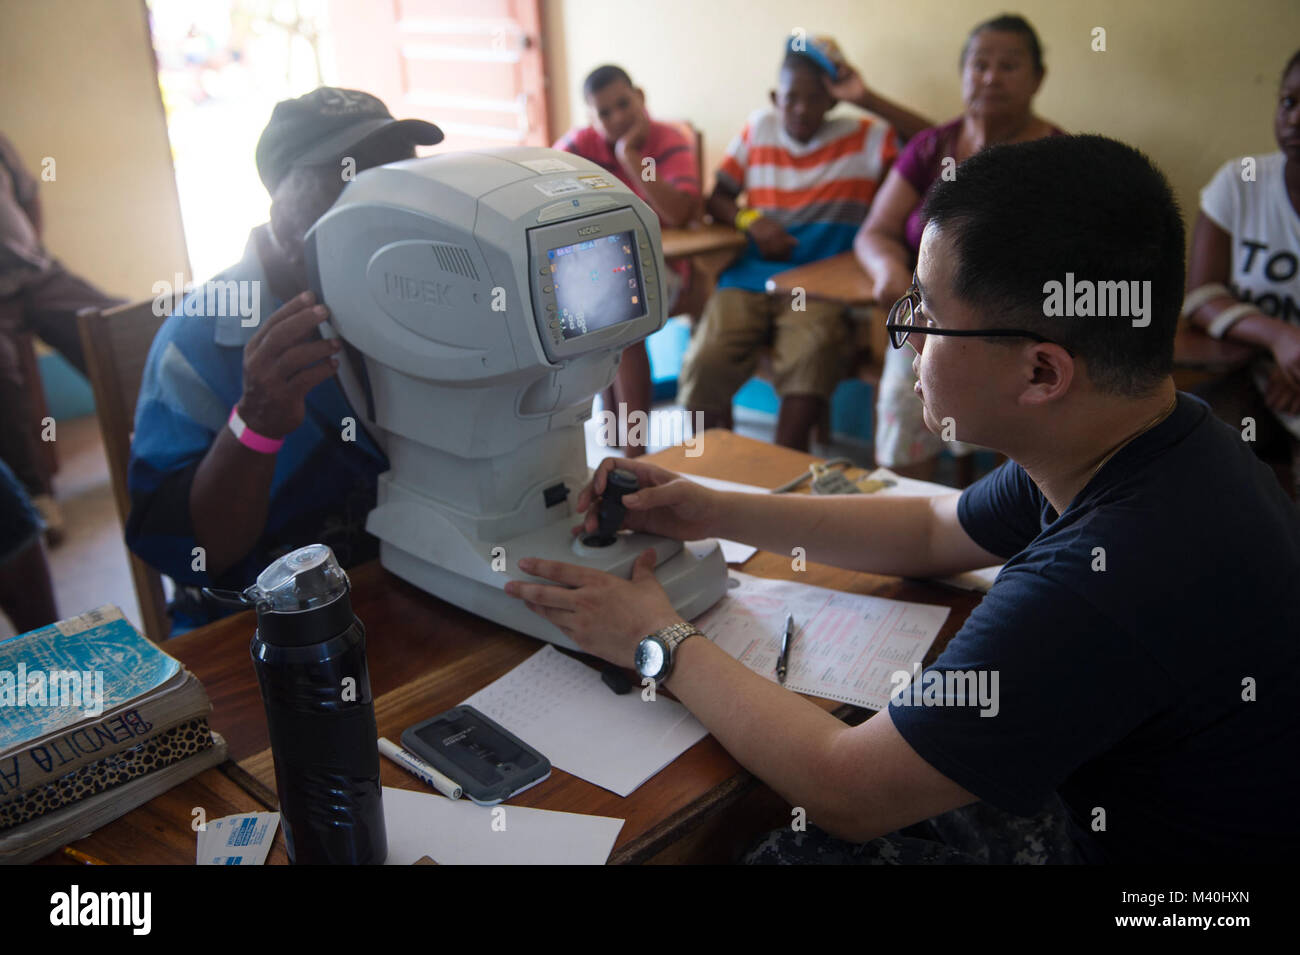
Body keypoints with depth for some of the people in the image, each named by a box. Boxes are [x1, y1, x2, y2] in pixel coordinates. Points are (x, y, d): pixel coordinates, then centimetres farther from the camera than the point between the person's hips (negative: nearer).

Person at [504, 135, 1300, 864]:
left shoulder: (1108, 575, -38)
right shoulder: (1166, 434, -8)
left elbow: (845, 791, -26)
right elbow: (934, 531, 9)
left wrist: (662, 644, -12)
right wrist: (719, 513, 3)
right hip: (1103, 785, 7)